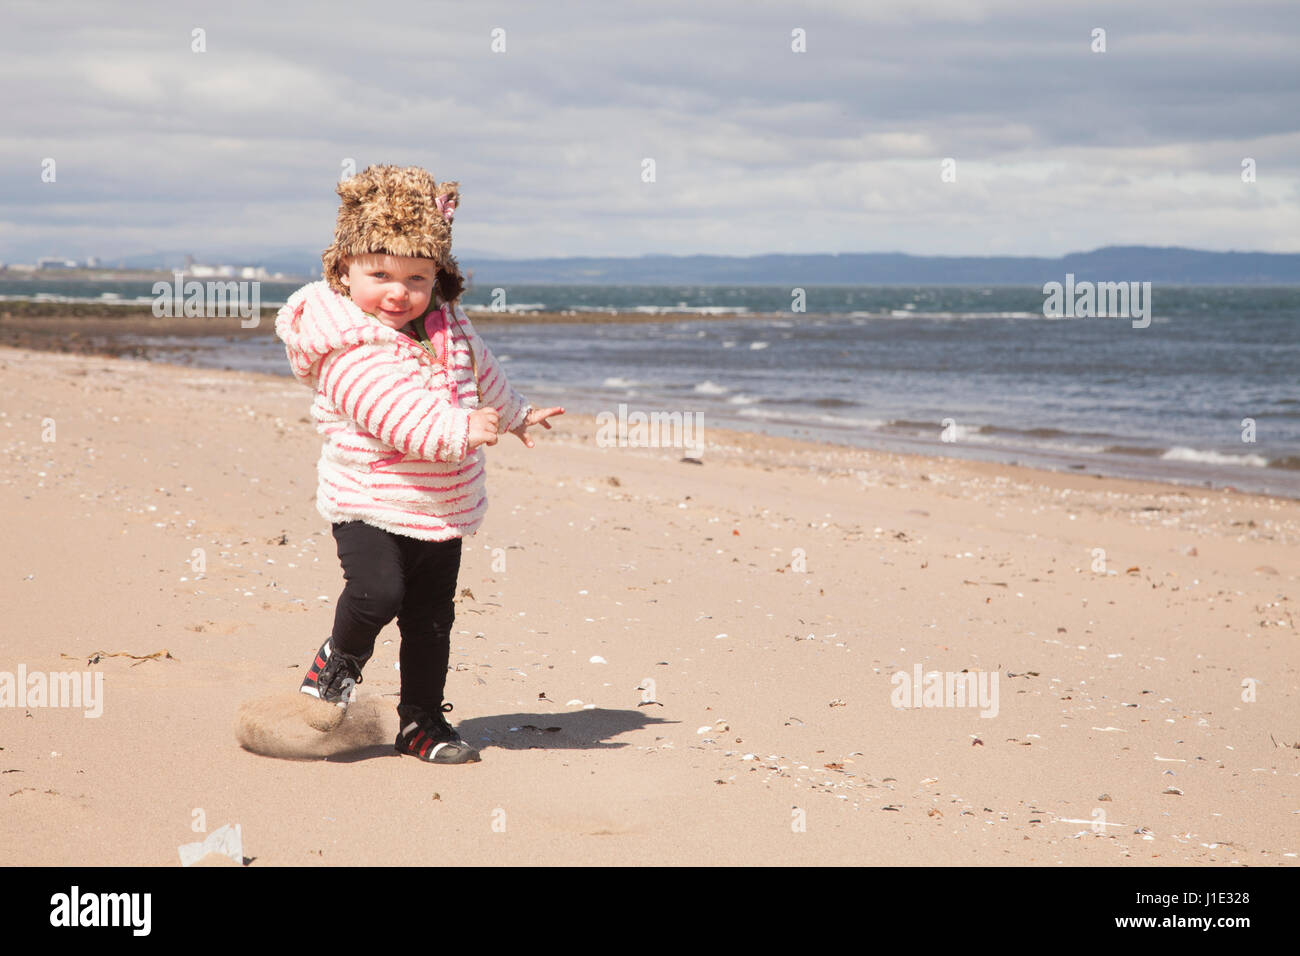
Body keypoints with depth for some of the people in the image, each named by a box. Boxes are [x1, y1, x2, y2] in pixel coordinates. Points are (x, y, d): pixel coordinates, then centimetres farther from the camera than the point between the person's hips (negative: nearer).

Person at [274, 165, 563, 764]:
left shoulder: (448, 326, 6)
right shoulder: (347, 349, -18)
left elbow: (481, 373, 27)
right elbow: (394, 410, -31)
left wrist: (514, 416, 43)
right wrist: (457, 430, -42)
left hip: (443, 509, 6)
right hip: (370, 503, -6)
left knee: (432, 616, 8)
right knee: (377, 590, -25)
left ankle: (421, 720, 22)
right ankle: (340, 659, 7)